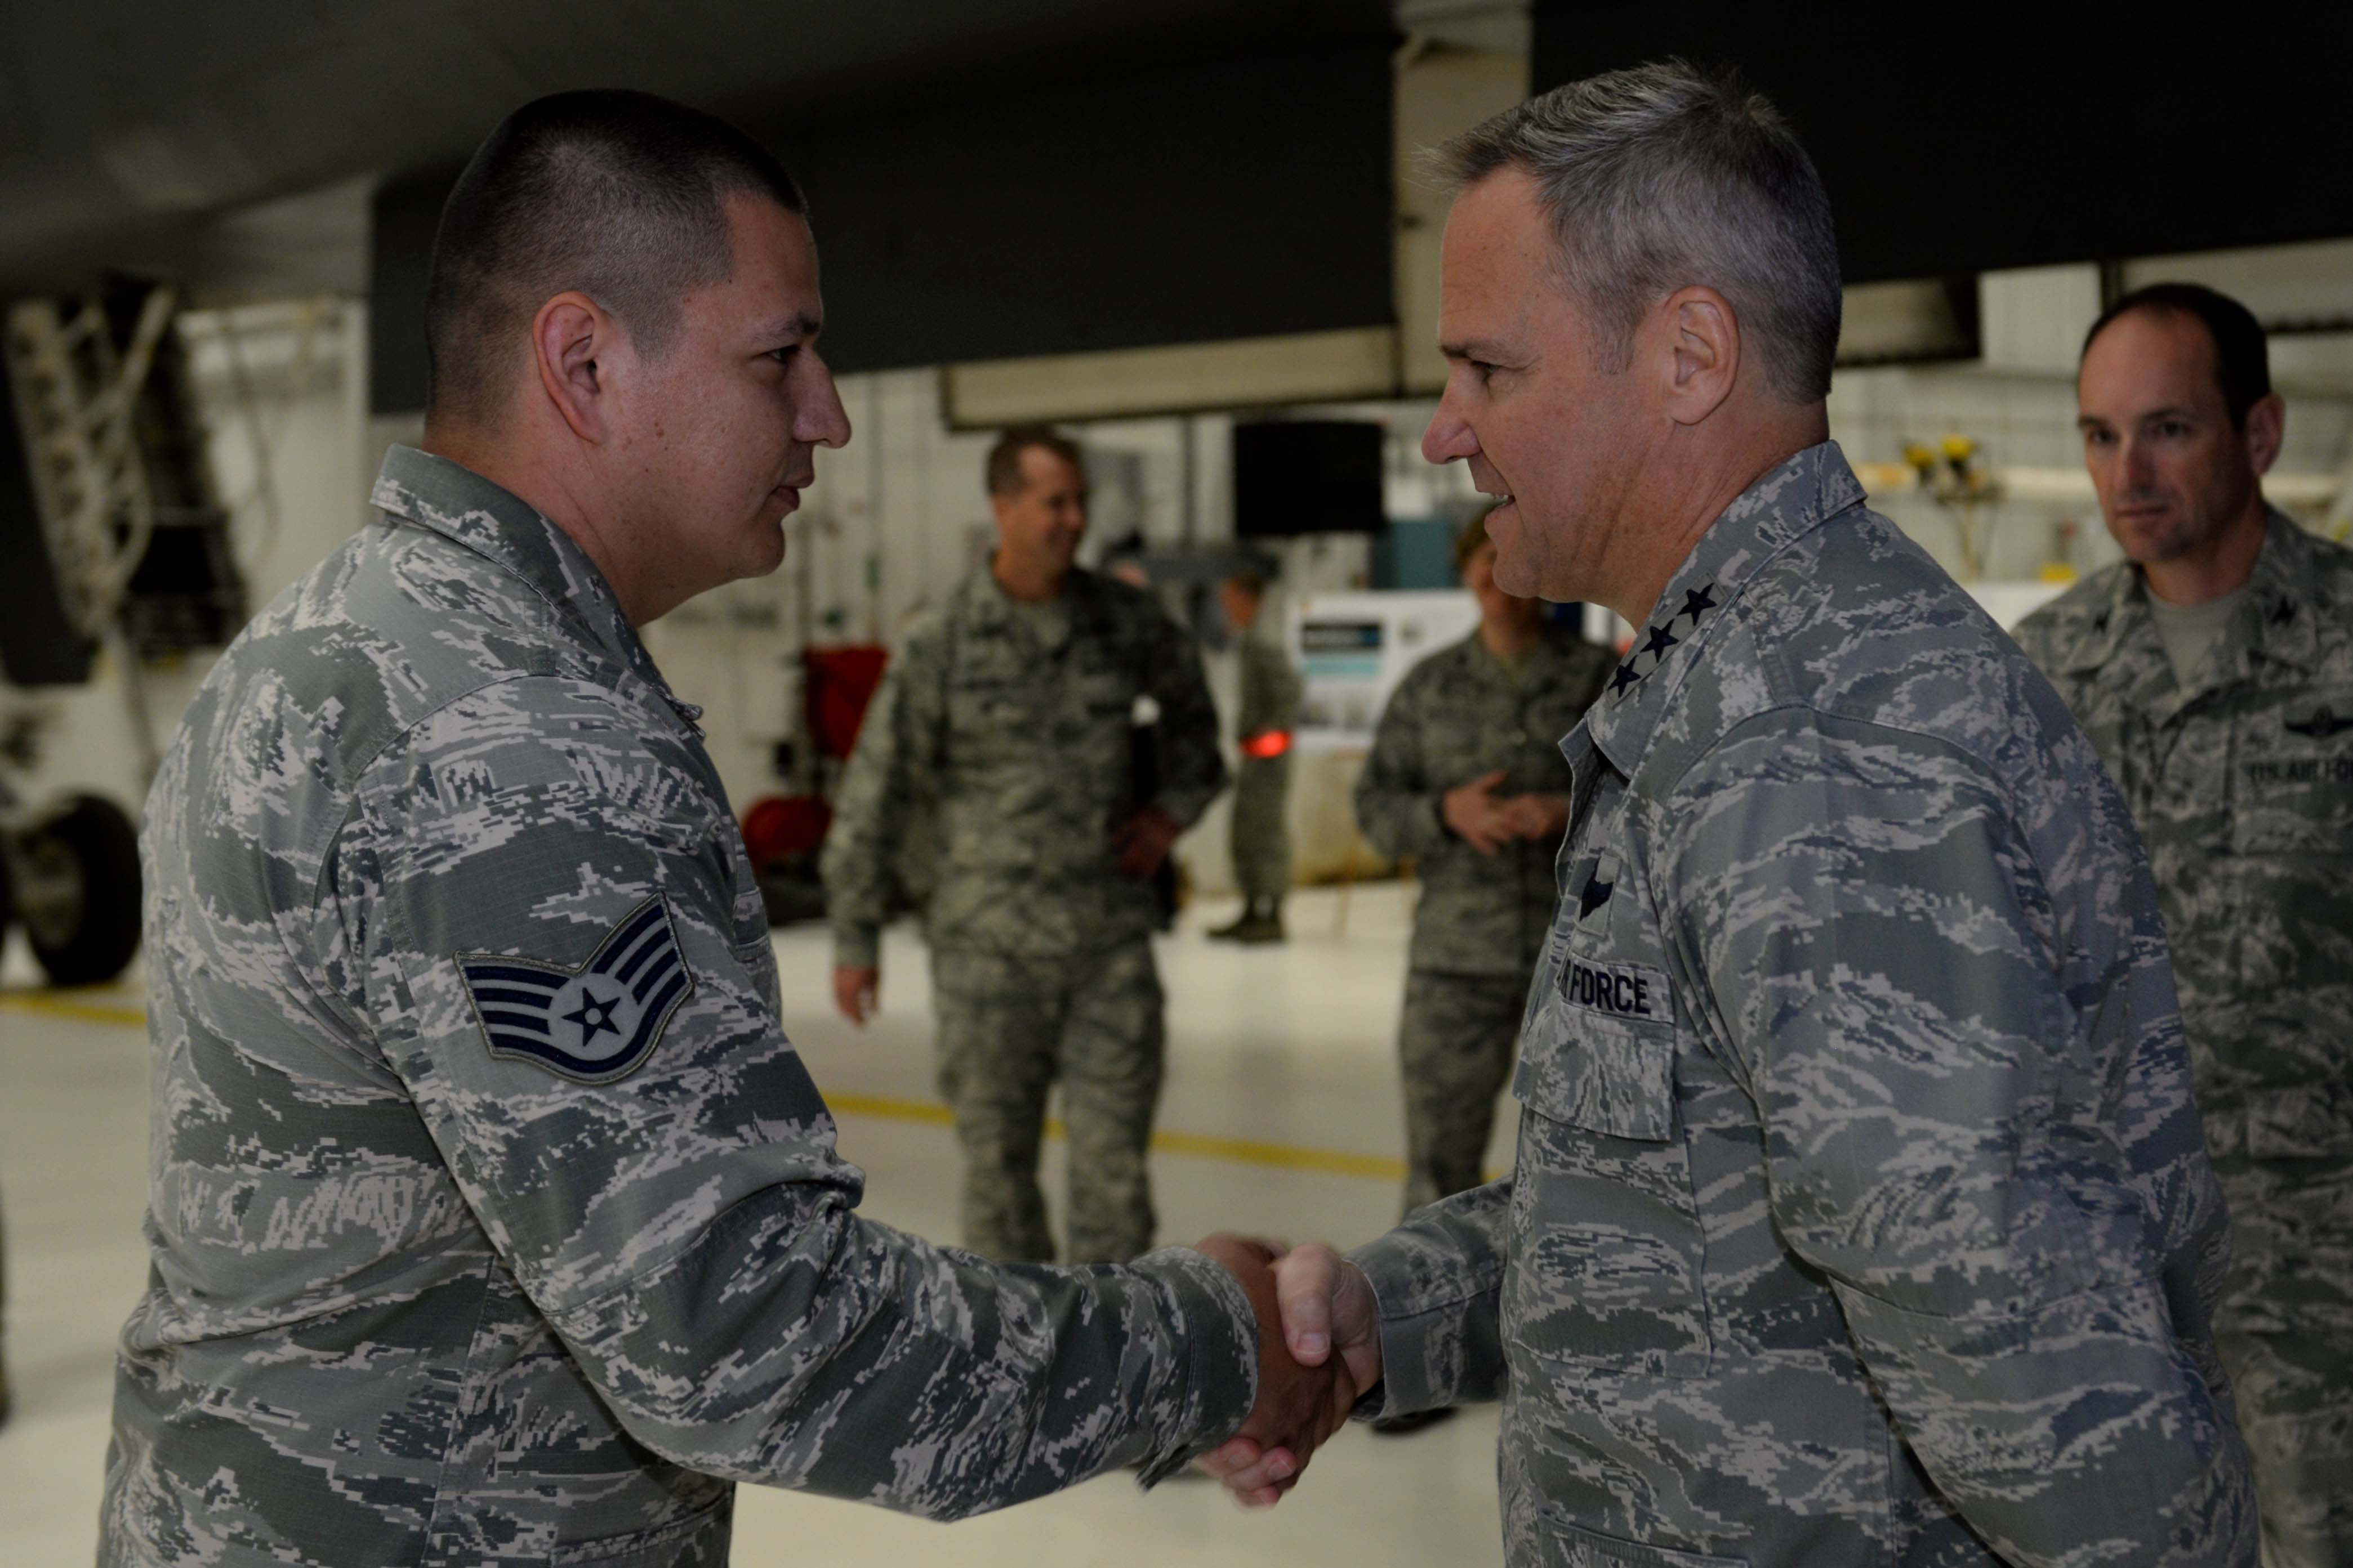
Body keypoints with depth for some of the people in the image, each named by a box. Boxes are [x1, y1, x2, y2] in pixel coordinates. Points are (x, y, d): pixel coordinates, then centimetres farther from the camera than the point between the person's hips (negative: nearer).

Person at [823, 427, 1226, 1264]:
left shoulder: (1127, 620, 1)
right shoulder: (940, 645, -7)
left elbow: (1188, 706, 23)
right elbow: (873, 793, -1)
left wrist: (1174, 803, 8)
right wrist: (855, 938, 0)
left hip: (1113, 940, 2)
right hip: (989, 944, -2)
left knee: (1114, 1149, 2)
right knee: (997, 1154, 8)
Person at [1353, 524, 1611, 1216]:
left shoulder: (1601, 679, 4)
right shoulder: (1429, 686, 10)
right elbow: (1376, 805, 8)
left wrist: (1572, 814, -16)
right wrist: (1446, 813, -11)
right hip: (1456, 957, 1)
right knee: (1440, 1151, 0)